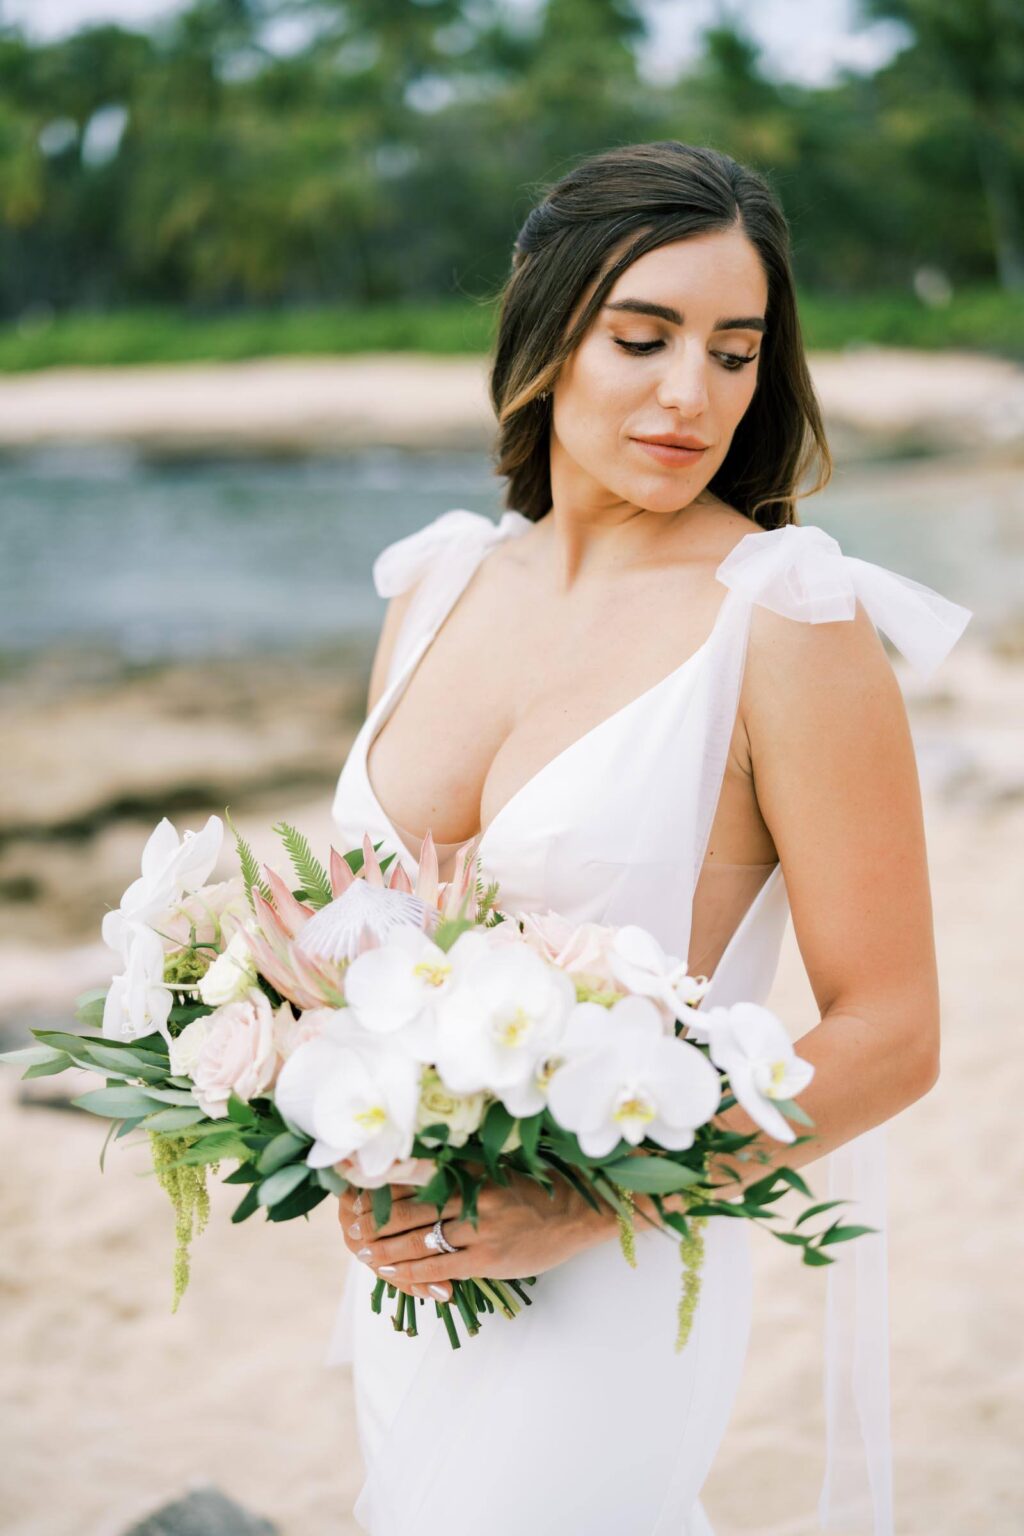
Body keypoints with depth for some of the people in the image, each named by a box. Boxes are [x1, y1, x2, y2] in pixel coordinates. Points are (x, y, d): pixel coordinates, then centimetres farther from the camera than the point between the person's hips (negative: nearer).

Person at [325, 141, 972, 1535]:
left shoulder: (787, 623, -15)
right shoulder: (438, 585, 3)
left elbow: (890, 1037, -15)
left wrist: (582, 1205, -21)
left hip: (608, 1283, -6)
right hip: (408, 1251, 6)